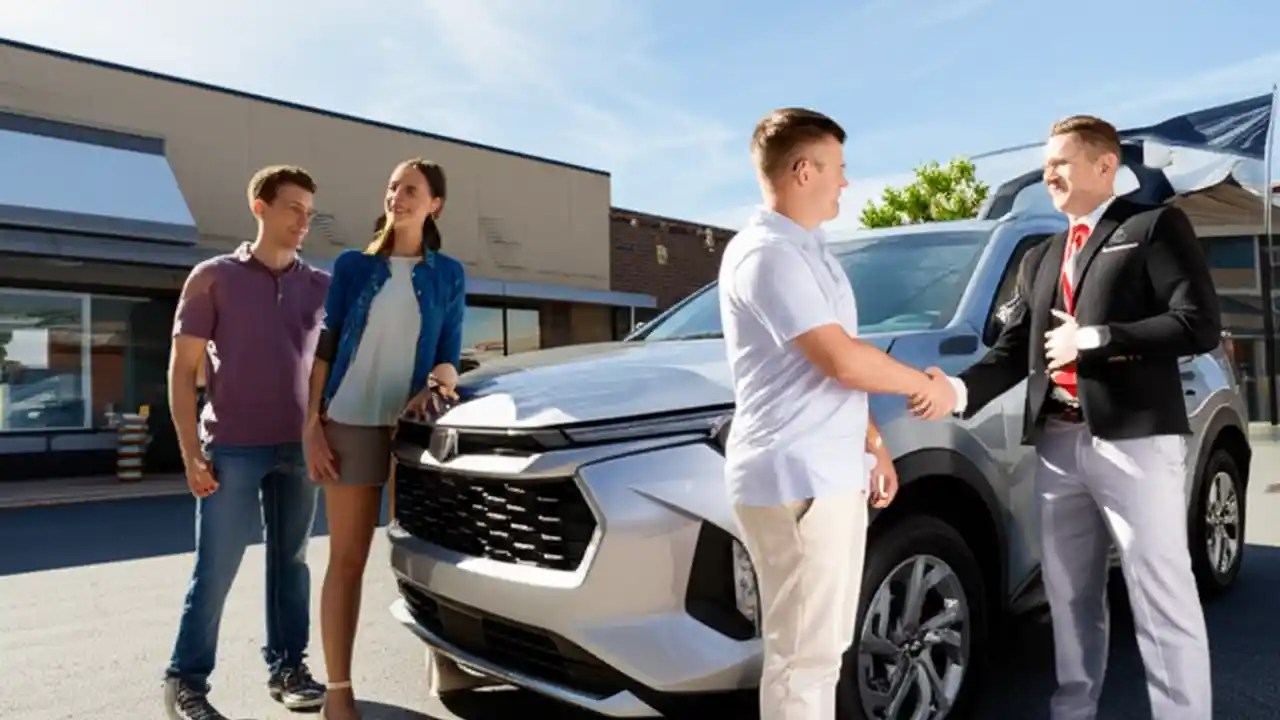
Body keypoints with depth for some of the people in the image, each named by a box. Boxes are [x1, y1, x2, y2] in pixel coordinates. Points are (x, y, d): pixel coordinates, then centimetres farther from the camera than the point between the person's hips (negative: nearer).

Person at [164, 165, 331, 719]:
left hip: (298, 447, 3)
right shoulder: (214, 277, 0)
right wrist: (192, 452, -8)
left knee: (290, 561, 10)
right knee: (214, 570, 1)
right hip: (231, 449, -3)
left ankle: (287, 667, 22)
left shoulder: (321, 286, 9)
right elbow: (182, 370, -2)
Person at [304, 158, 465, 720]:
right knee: (347, 560, 3)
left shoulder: (448, 275, 7)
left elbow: (449, 356, 6)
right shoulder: (353, 265, 6)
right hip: (351, 422, 0)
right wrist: (311, 425, -3)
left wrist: (437, 382, -17)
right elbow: (325, 349, 4)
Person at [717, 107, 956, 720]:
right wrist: (928, 386, -5)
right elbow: (844, 361, -21)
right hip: (795, 479, -10)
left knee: (821, 647, 18)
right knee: (802, 654, -2)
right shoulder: (767, 254, -16)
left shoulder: (806, 250, 16)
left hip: (827, 475, 10)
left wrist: (872, 443, 17)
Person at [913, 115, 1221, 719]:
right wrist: (960, 390, -6)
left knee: (1162, 597, 0)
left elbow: (1201, 325, -10)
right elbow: (1014, 350, 11)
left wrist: (1092, 340, -13)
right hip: (1058, 444, 6)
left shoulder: (1155, 227, 2)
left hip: (1133, 438, -6)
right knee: (1071, 596, 15)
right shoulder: (1039, 257, 20)